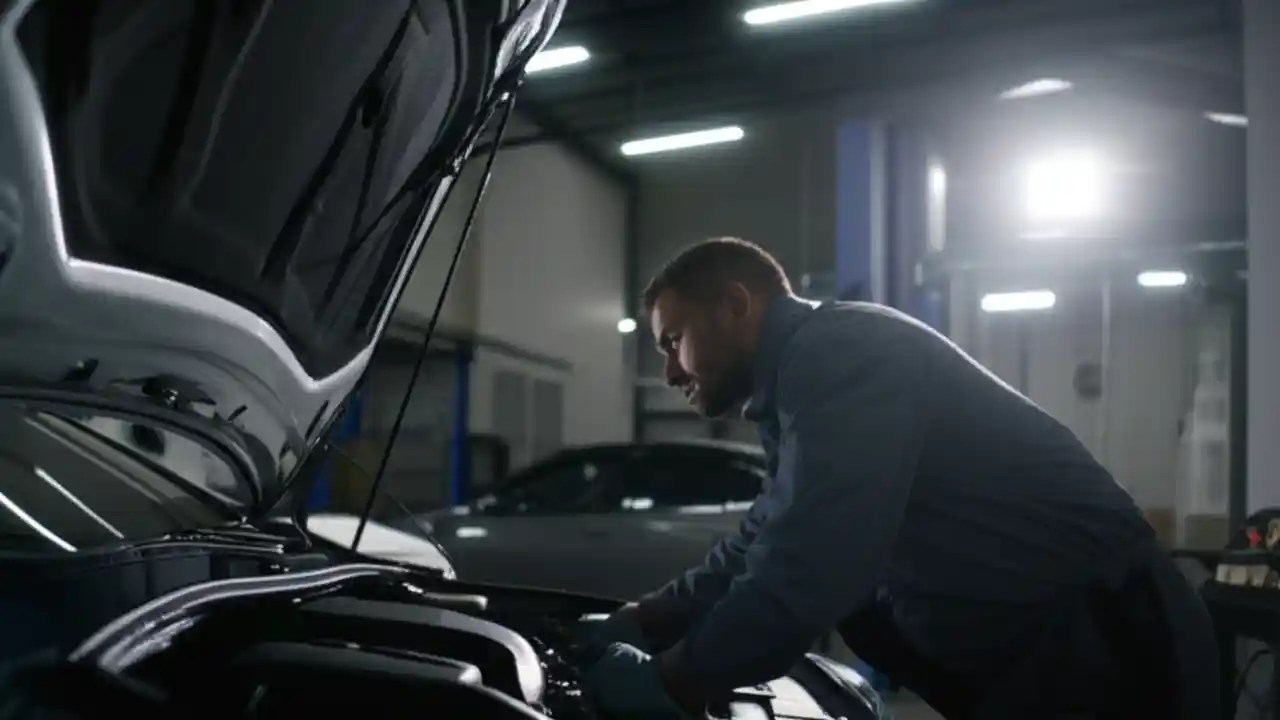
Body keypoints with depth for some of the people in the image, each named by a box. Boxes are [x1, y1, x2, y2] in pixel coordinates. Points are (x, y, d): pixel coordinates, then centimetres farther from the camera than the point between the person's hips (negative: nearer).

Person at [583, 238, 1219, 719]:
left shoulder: (840, 351, -18)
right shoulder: (806, 381, 15)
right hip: (1027, 657, 9)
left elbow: (809, 571, -27)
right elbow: (764, 550, 24)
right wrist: (635, 623, 17)